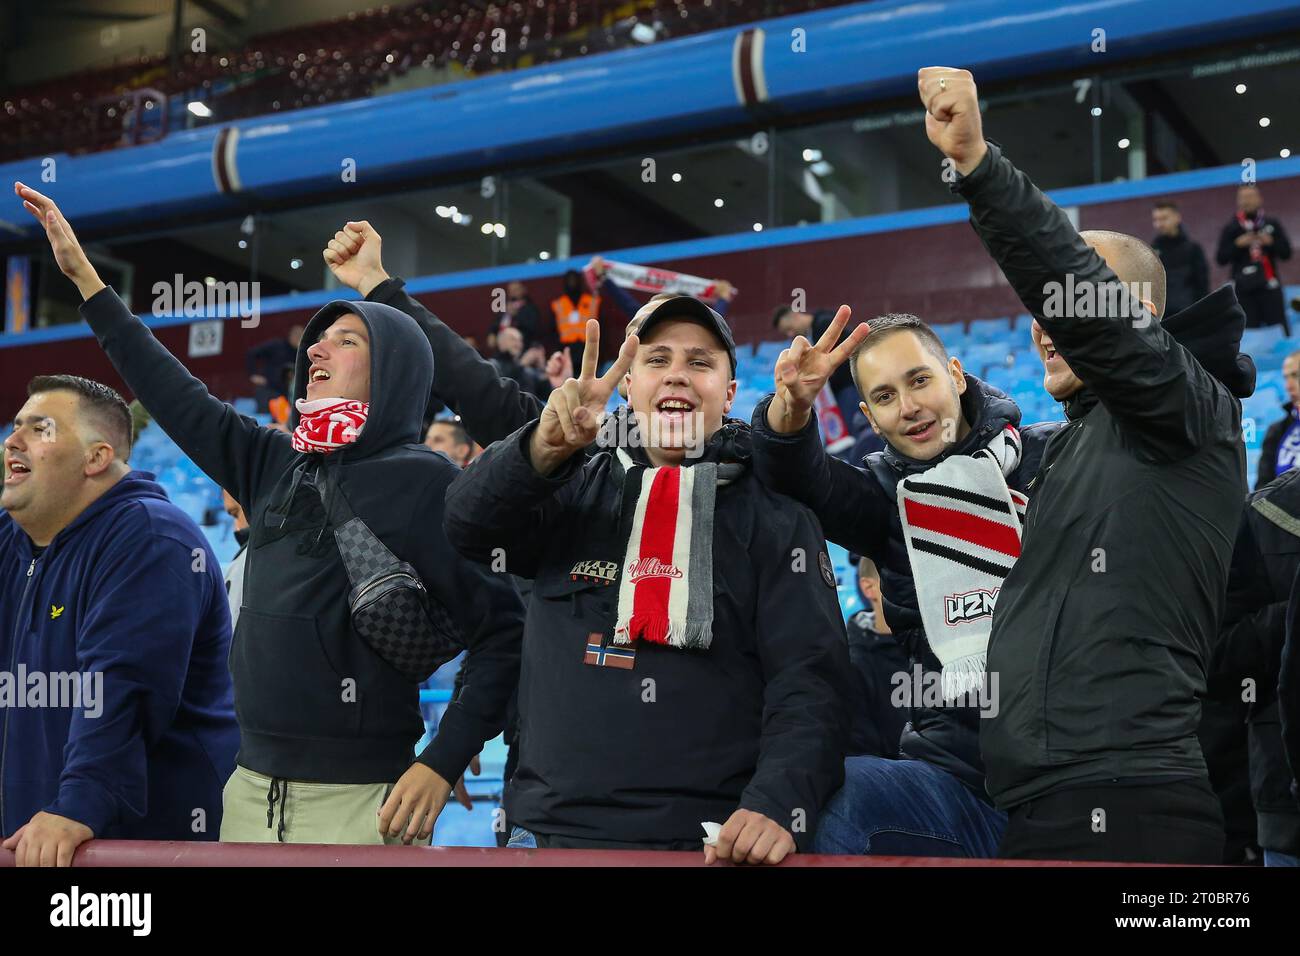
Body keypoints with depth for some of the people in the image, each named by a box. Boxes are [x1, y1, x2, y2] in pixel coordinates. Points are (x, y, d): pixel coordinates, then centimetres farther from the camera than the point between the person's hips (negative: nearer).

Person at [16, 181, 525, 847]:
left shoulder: (423, 481, -9)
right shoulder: (276, 465, 11)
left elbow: (505, 632, -12)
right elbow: (181, 401, 19)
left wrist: (442, 765, -17)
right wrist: (84, 277, 22)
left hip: (356, 804, -6)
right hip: (251, 790, 7)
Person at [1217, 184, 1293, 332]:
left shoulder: (1272, 225, 10)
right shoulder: (1231, 229, 6)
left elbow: (1286, 253, 9)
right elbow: (1221, 259, 1)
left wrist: (1271, 242, -8)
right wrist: (1237, 245, -12)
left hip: (1269, 286, 1)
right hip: (1244, 289, -1)